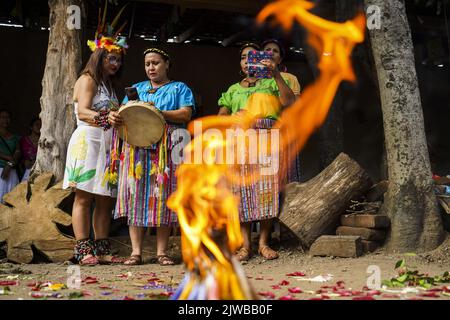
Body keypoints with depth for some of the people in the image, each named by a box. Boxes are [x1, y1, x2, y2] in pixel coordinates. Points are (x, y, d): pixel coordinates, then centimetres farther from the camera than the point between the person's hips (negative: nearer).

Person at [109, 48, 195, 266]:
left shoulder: (179, 88, 15)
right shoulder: (137, 89, 25)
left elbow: (186, 114, -2)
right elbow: (124, 112, 14)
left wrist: (158, 113, -14)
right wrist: (114, 117, -9)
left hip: (166, 148, -2)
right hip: (137, 147, 3)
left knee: (163, 195, -6)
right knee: (136, 194, -6)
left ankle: (162, 251, -3)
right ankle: (136, 251, -5)